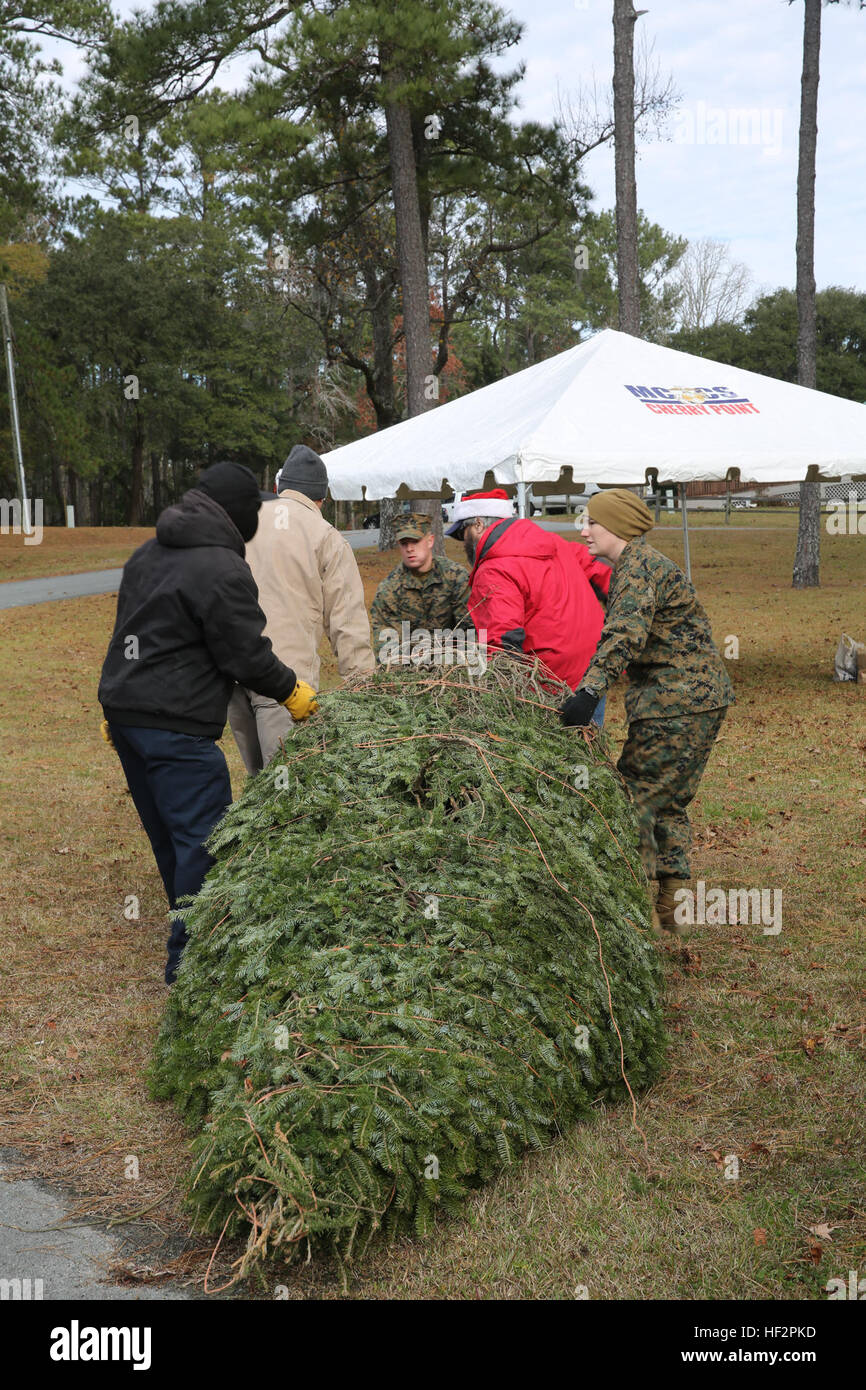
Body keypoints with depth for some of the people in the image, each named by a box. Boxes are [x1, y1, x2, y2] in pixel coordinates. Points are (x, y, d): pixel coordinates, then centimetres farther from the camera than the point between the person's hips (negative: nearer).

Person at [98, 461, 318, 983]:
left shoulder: (147, 554, 14)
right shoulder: (223, 571, -15)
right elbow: (248, 655, -13)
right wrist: (291, 690, 5)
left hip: (123, 709, 10)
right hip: (176, 725, -10)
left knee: (168, 836, 19)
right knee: (204, 840, -3)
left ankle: (191, 928, 34)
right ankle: (191, 957, 0)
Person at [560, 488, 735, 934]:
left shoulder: (640, 568, -15)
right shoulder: (633, 567, 18)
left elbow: (627, 634, -31)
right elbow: (621, 631, 23)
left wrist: (590, 689, -42)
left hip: (678, 703, -11)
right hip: (699, 699, 11)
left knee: (636, 798, -8)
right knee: (669, 803, 16)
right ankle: (672, 906, 22)